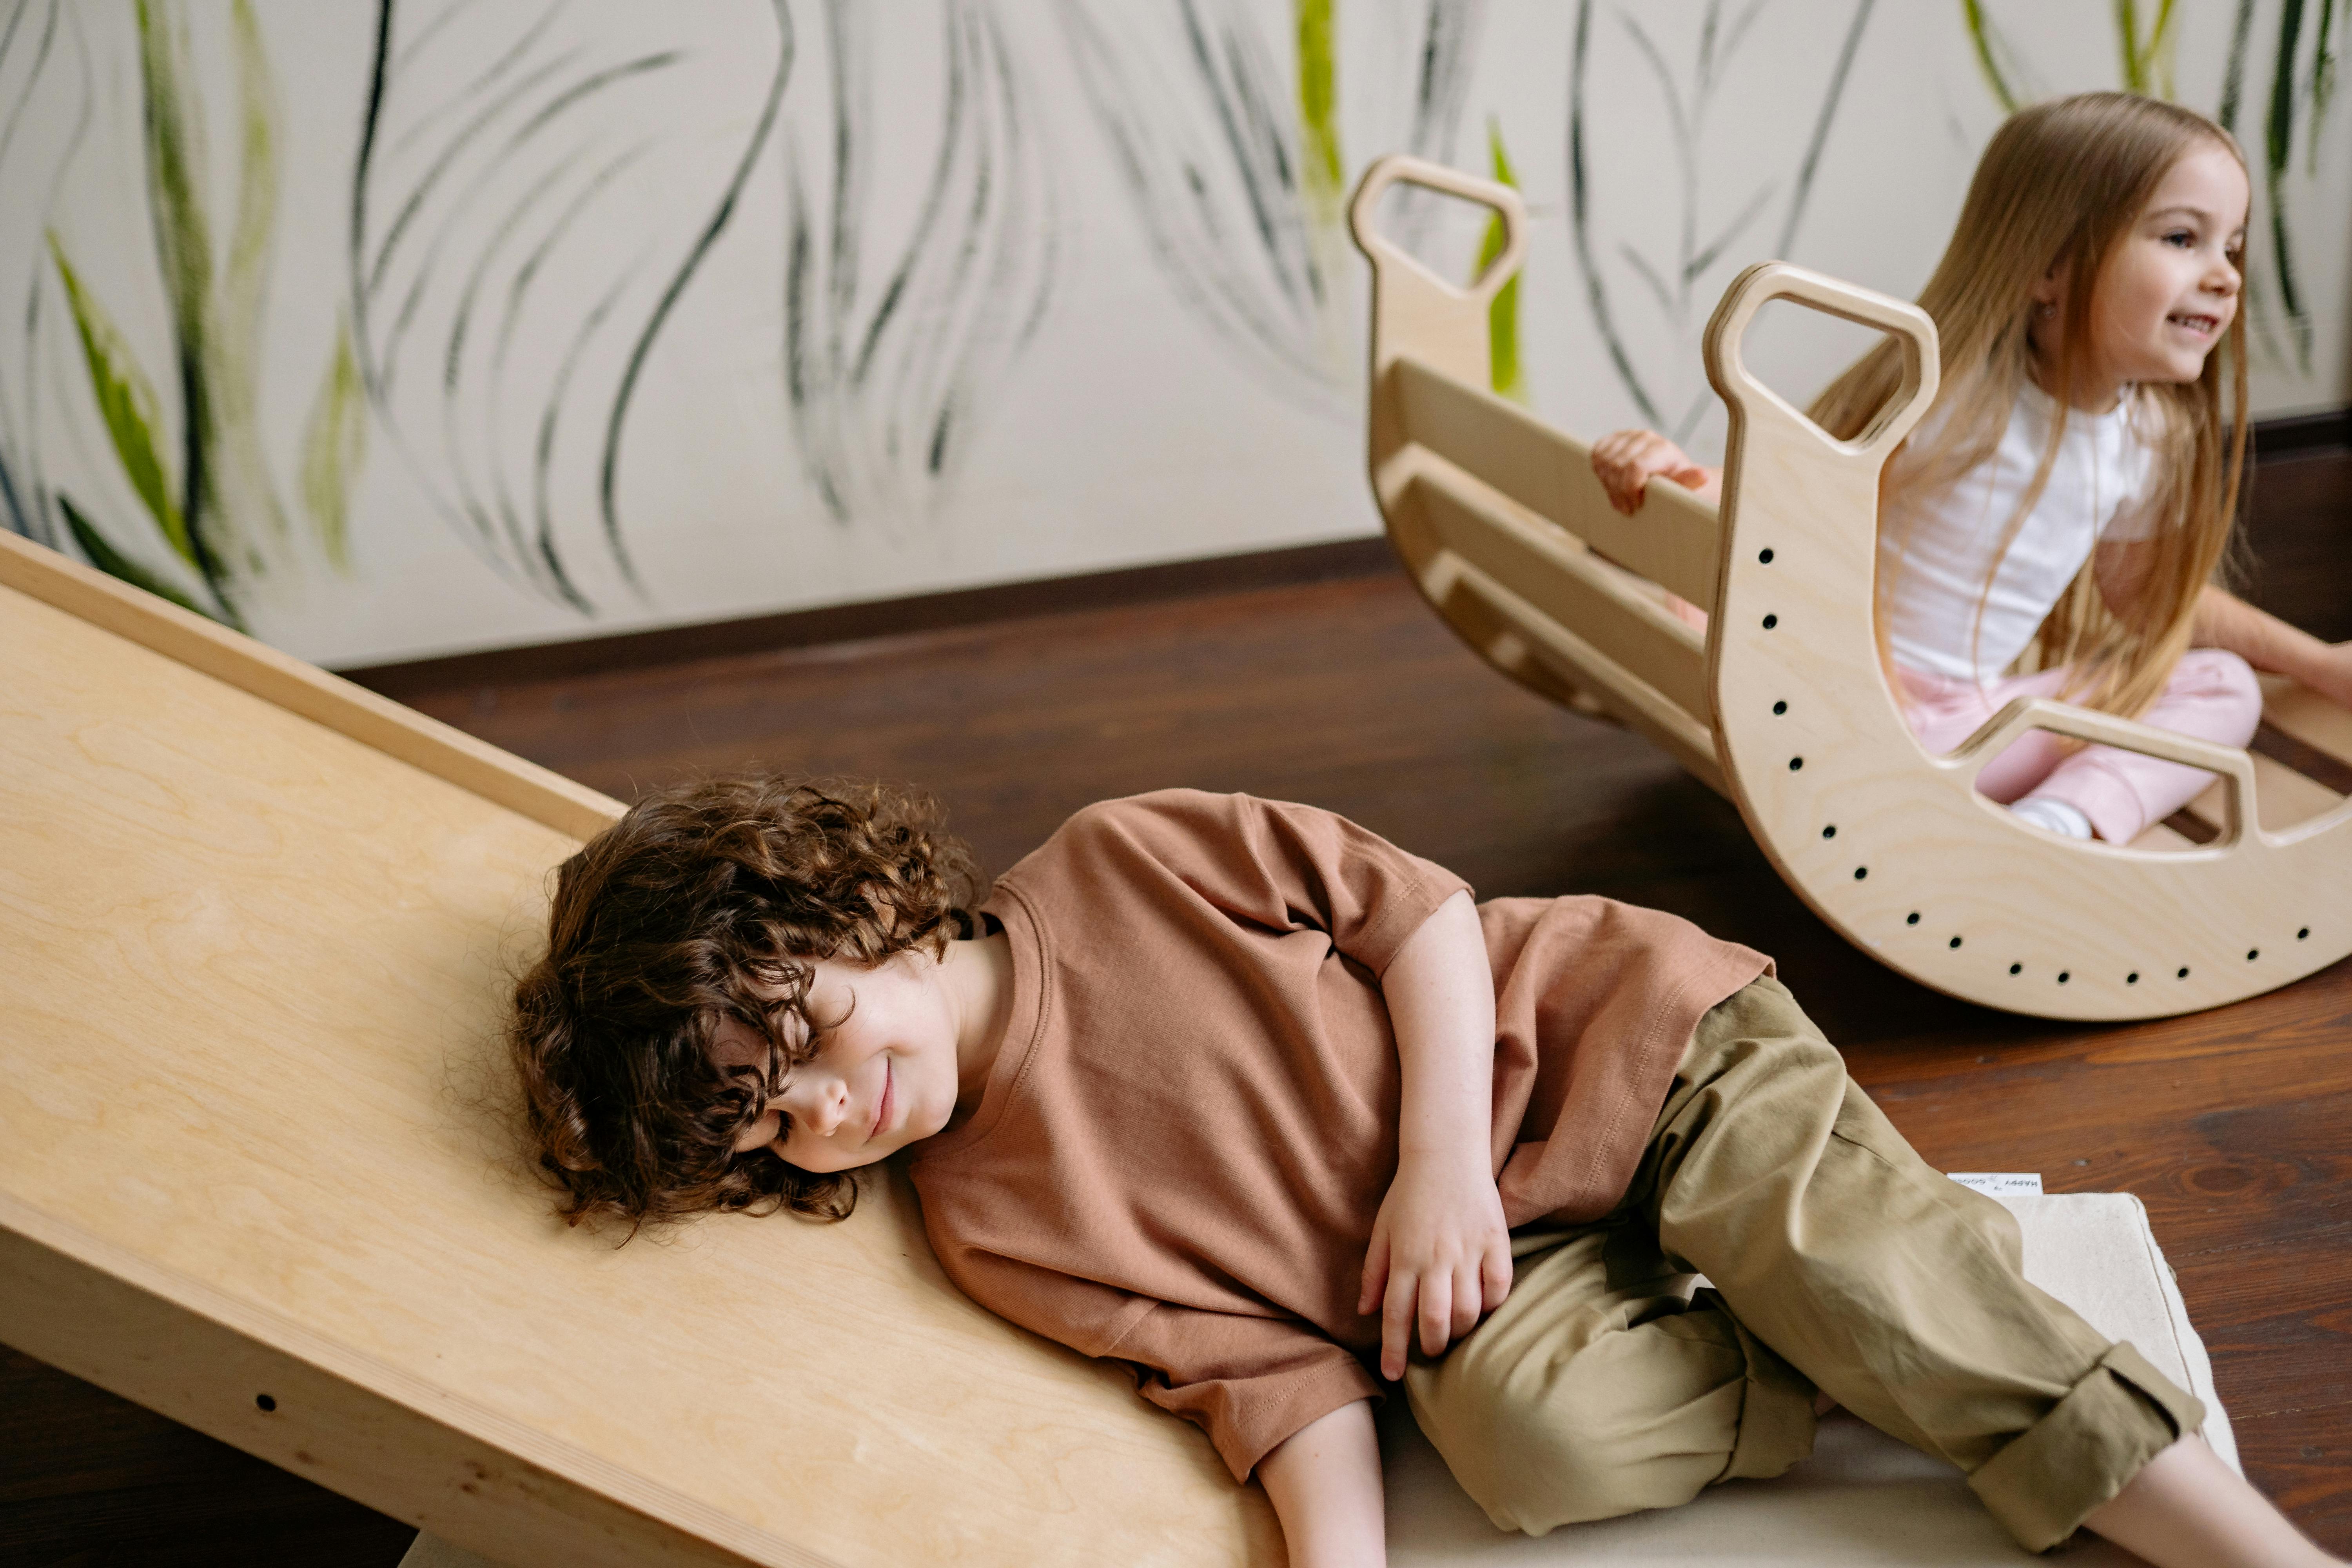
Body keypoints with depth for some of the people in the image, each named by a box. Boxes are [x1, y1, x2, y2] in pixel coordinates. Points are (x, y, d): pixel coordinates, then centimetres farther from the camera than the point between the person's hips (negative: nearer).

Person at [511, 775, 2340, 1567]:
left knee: (1854, 1269, -25)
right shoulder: (999, 1230, -3)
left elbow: (1422, 910, -4)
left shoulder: (1123, 864, -8)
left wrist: (1445, 1156, -16)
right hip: (1486, 1286, 2)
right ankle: (1972, 1394, -11)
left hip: (1608, 1035, -1)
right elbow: (1273, 1369, -8)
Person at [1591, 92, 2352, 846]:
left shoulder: (2149, 439, 3)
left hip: (1981, 715, 7)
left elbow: (2146, 592, 21)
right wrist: (1680, 478, -36)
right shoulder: (1947, 398, -18)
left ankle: (2067, 816, -25)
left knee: (2223, 685, -1)